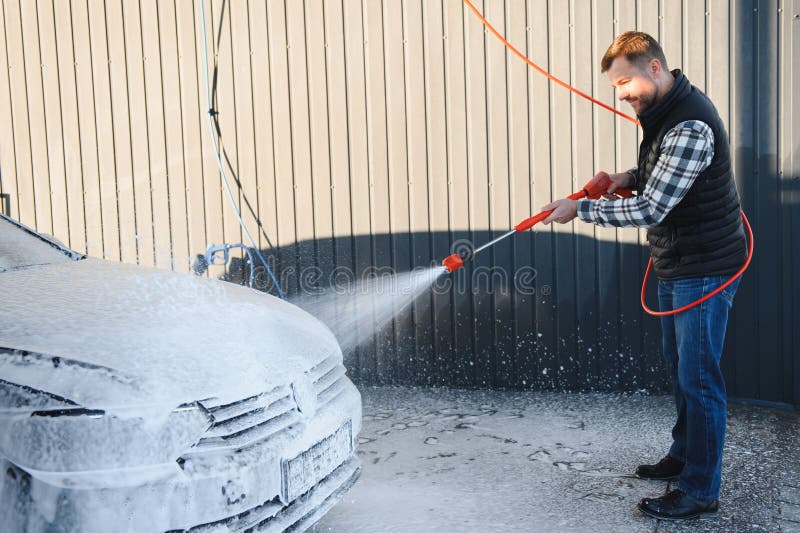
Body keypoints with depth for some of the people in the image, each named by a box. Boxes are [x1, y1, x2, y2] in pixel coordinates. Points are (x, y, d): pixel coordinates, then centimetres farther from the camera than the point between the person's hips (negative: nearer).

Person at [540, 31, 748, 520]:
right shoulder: (663, 111, 6)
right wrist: (633, 176, 3)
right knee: (679, 366, 21)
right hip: (677, 265, 10)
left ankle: (701, 492, 9)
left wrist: (579, 209, -19)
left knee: (698, 379, -2)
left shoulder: (690, 125, -26)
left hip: (704, 270, -10)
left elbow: (650, 210, -27)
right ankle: (684, 455, 38)